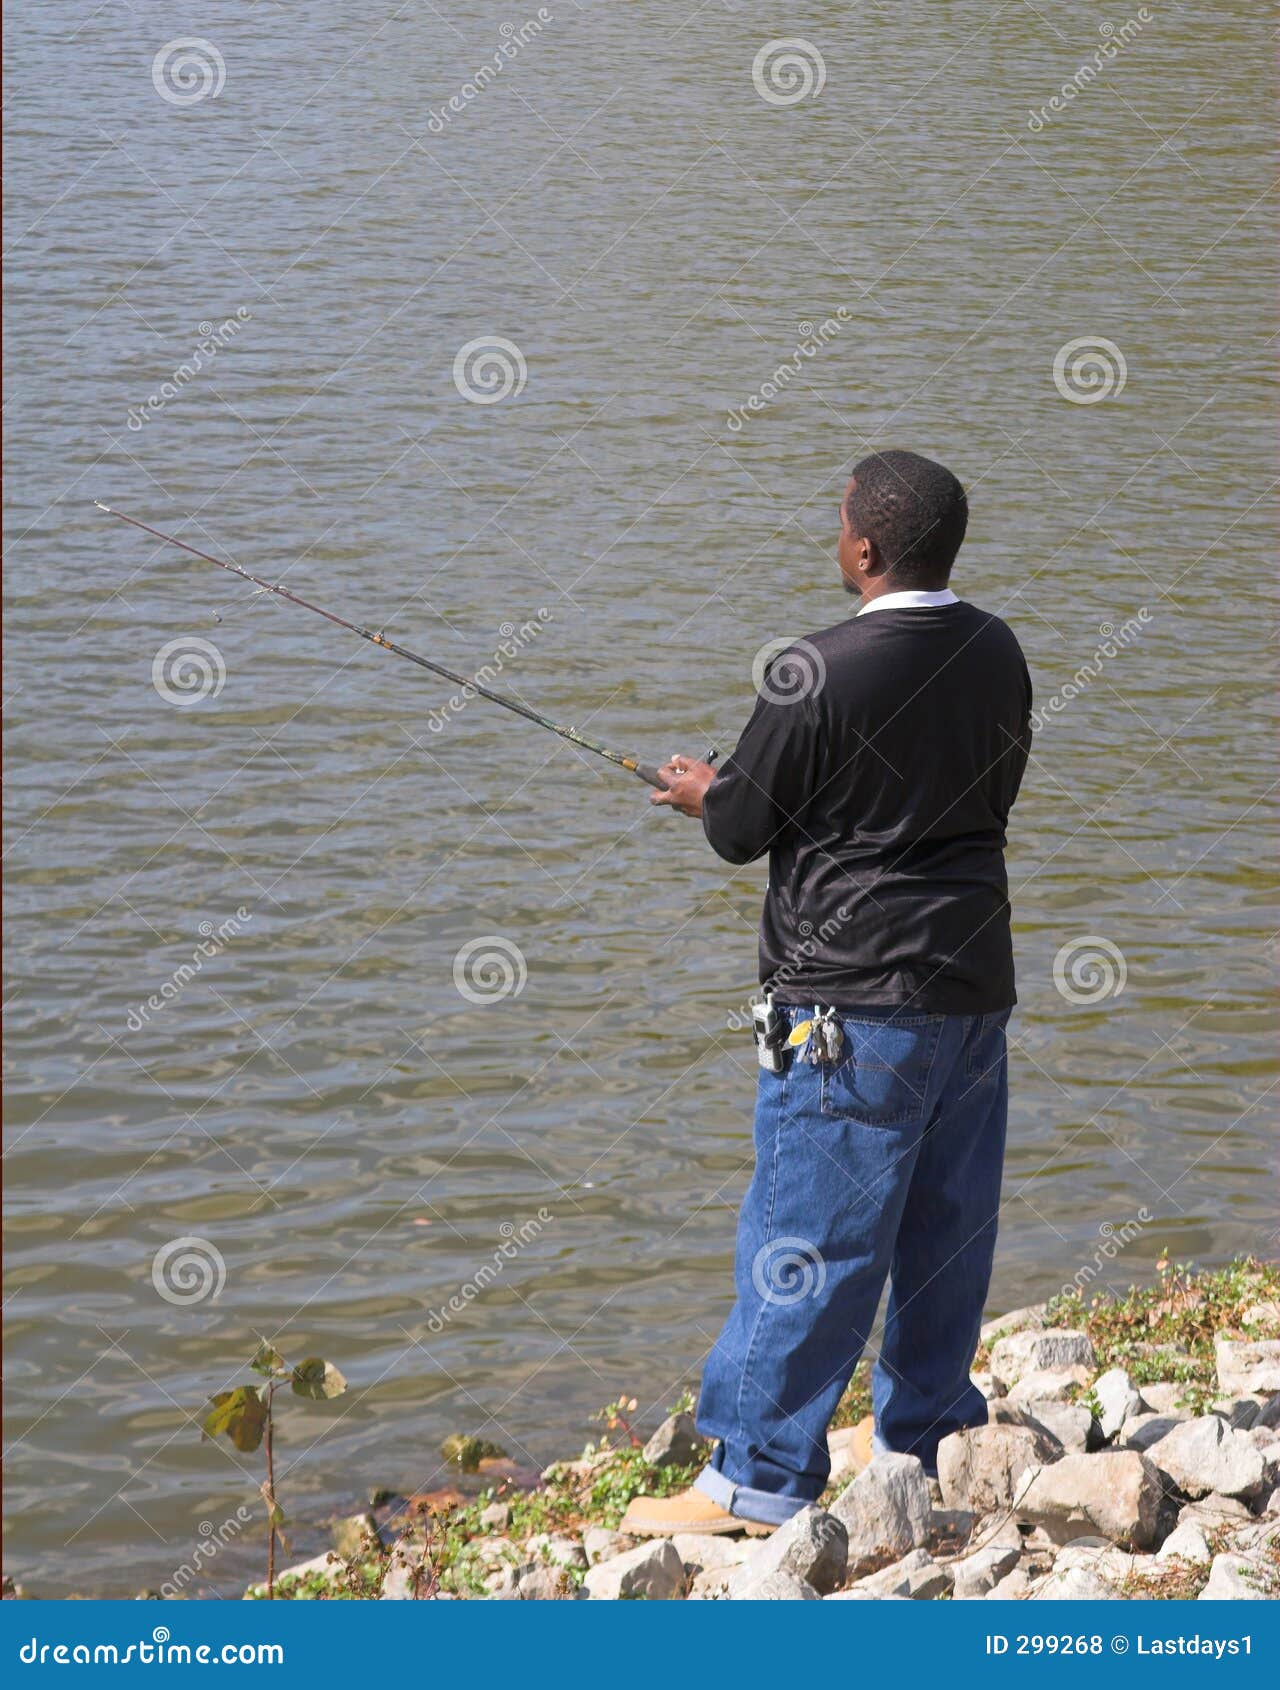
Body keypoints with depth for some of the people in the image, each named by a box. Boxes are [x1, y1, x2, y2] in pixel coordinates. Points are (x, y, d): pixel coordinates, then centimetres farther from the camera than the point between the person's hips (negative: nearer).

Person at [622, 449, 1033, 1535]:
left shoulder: (818, 676, -17)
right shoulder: (998, 655, 5)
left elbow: (740, 830, -8)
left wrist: (703, 793, 16)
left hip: (854, 1000, -7)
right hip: (975, 985, 7)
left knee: (807, 1234, -2)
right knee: (945, 1223, 15)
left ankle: (759, 1476, 2)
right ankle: (926, 1432, 26)